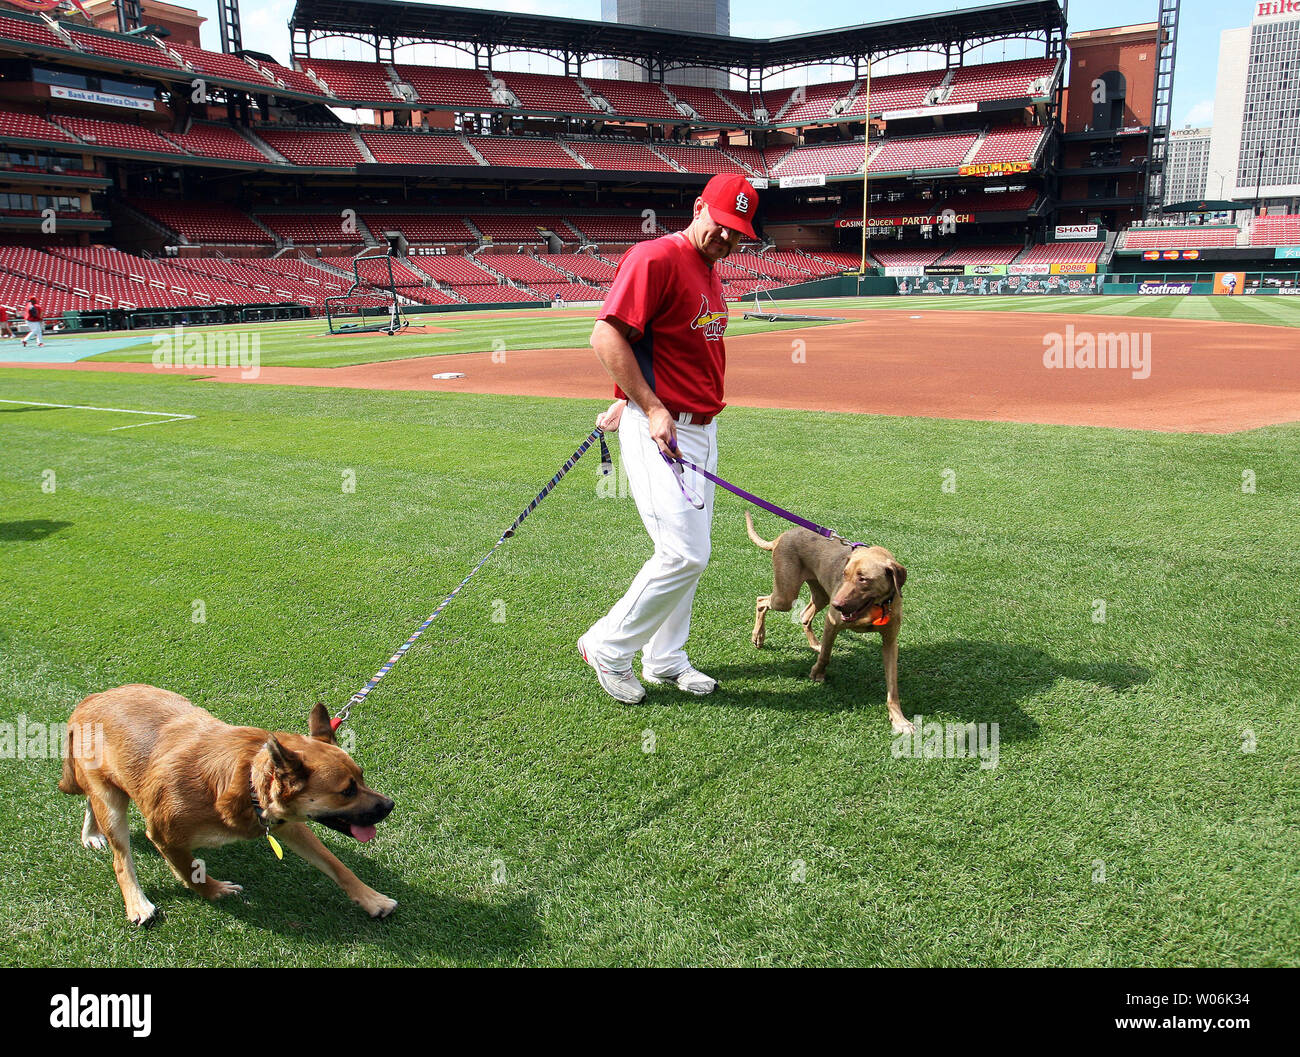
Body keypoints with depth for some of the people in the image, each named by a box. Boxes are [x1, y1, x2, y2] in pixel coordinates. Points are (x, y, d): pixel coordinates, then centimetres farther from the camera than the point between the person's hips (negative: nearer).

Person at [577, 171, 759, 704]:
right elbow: (606, 337, -20)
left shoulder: (711, 274, 17)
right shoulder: (655, 258, -13)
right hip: (658, 430, -9)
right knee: (684, 553, -12)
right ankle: (607, 648, 6)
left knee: (689, 553, 13)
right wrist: (652, 409, -21)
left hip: (701, 428, 9)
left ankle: (665, 661, 27)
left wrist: (628, 404, 21)